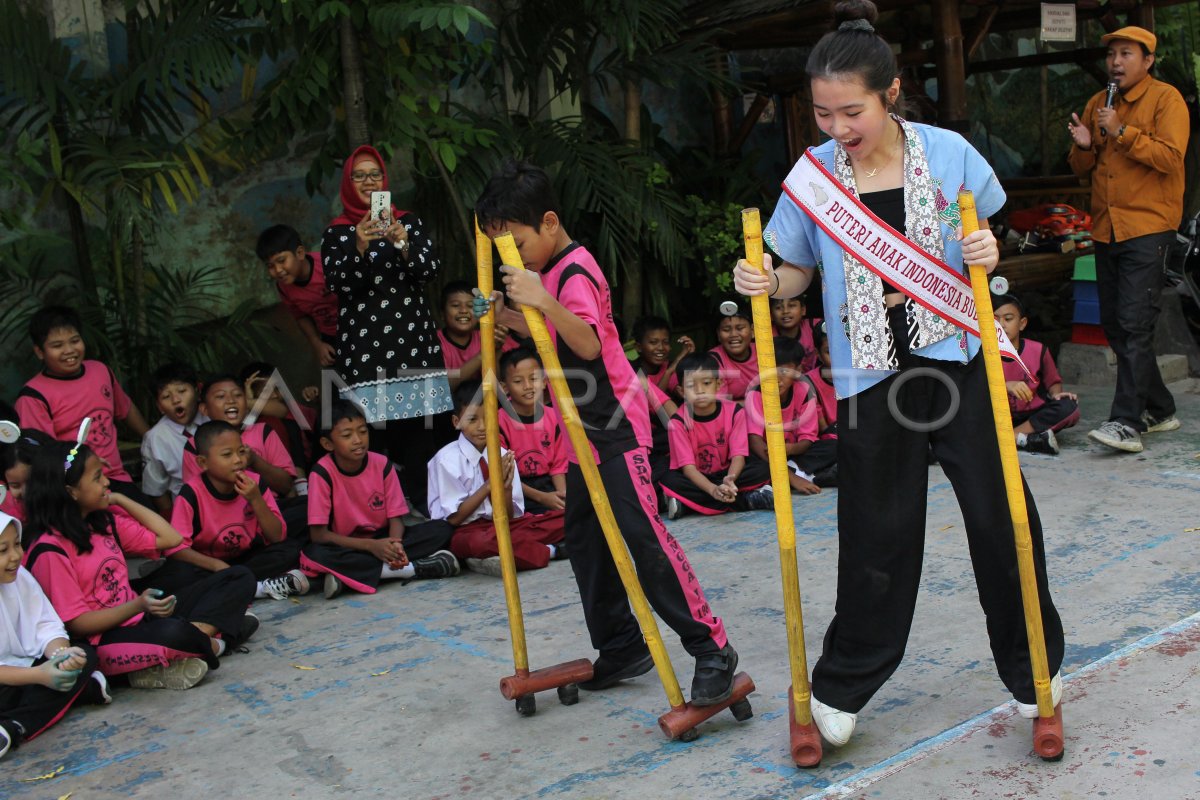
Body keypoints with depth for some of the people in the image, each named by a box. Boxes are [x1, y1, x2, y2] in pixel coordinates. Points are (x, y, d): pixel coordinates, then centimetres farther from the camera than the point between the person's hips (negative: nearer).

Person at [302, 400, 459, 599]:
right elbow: (318, 534, -19)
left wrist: (394, 546, -28)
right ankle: (414, 568, -31)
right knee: (314, 554, -36)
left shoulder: (382, 465, -7)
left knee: (441, 530, -16)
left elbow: (396, 518, -4)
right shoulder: (322, 472, -16)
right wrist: (371, 546, -27)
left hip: (382, 541, 3)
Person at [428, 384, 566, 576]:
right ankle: (550, 551, -20)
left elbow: (509, 517, 4)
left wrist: (506, 488, -16)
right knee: (481, 543, -42)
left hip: (501, 526, 5)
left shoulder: (502, 456, 3)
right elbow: (454, 517, -12)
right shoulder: (447, 459, -10)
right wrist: (490, 484, -16)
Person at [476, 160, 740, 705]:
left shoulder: (575, 272, -16)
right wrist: (508, 316, 11)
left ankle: (712, 649, -8)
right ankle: (621, 647, 22)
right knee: (583, 539, 13)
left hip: (616, 427, -10)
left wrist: (544, 301, -45)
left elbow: (588, 342, -32)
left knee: (644, 537, -14)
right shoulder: (548, 270, 13)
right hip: (586, 431, 11)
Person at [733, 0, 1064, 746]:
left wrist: (988, 254, -14)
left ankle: (1032, 670, 27)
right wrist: (765, 281, -15)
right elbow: (798, 273, 7)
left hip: (957, 356, 0)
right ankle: (842, 688, 22)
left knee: (1001, 514, 5)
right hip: (871, 372, 0)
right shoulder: (813, 174, -4)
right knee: (877, 532, 5)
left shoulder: (947, 152, -4)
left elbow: (979, 245, 9)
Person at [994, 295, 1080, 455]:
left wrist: (1056, 394, -12)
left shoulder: (1038, 350, -1)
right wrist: (1006, 386, -35)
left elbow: (1053, 381, 11)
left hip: (1035, 415, 1)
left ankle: (1013, 436, -30)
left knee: (1069, 407, -27)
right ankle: (1027, 440, -36)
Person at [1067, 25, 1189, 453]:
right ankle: (1159, 409, 23)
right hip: (1106, 227, 7)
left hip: (1147, 225, -7)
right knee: (1114, 325, 10)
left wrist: (1121, 132, -19)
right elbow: (1082, 170, 18)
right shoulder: (1097, 104, 16)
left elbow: (1170, 157, -15)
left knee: (1133, 324, -15)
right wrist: (1083, 146, -3)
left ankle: (1127, 423, -16)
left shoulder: (1166, 99, -2)